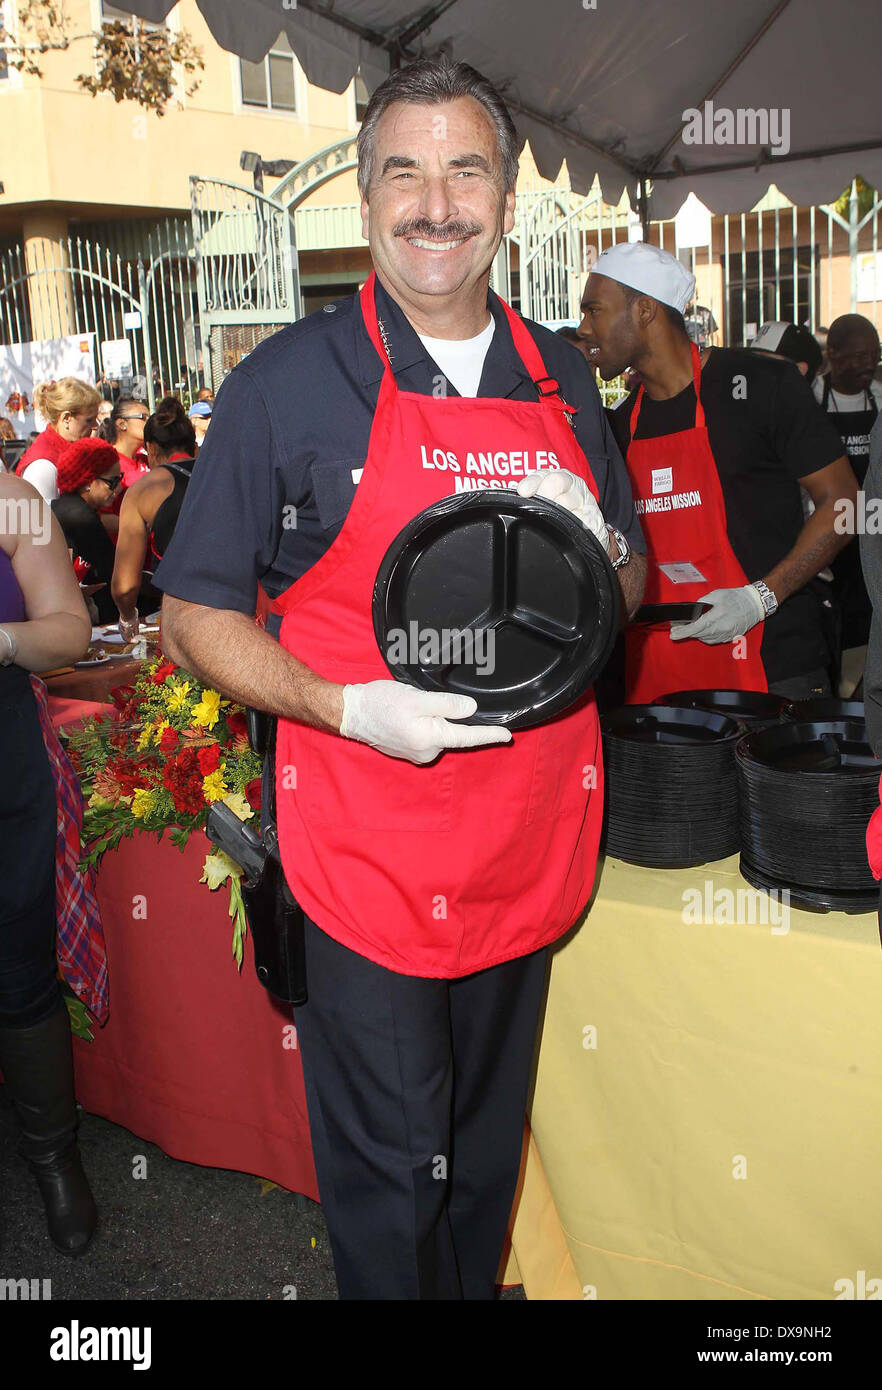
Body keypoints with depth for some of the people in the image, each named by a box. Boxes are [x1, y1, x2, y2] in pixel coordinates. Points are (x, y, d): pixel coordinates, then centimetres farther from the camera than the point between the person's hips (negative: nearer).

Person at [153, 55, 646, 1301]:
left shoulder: (561, 380, 9)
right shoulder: (288, 382, -5)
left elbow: (630, 587, 17)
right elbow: (193, 616, -4)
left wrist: (599, 552, -7)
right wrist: (346, 708, -20)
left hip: (531, 842, 5)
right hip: (366, 856, -4)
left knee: (489, 1149, 21)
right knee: (390, 1173, 8)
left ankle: (477, 1288, 46)